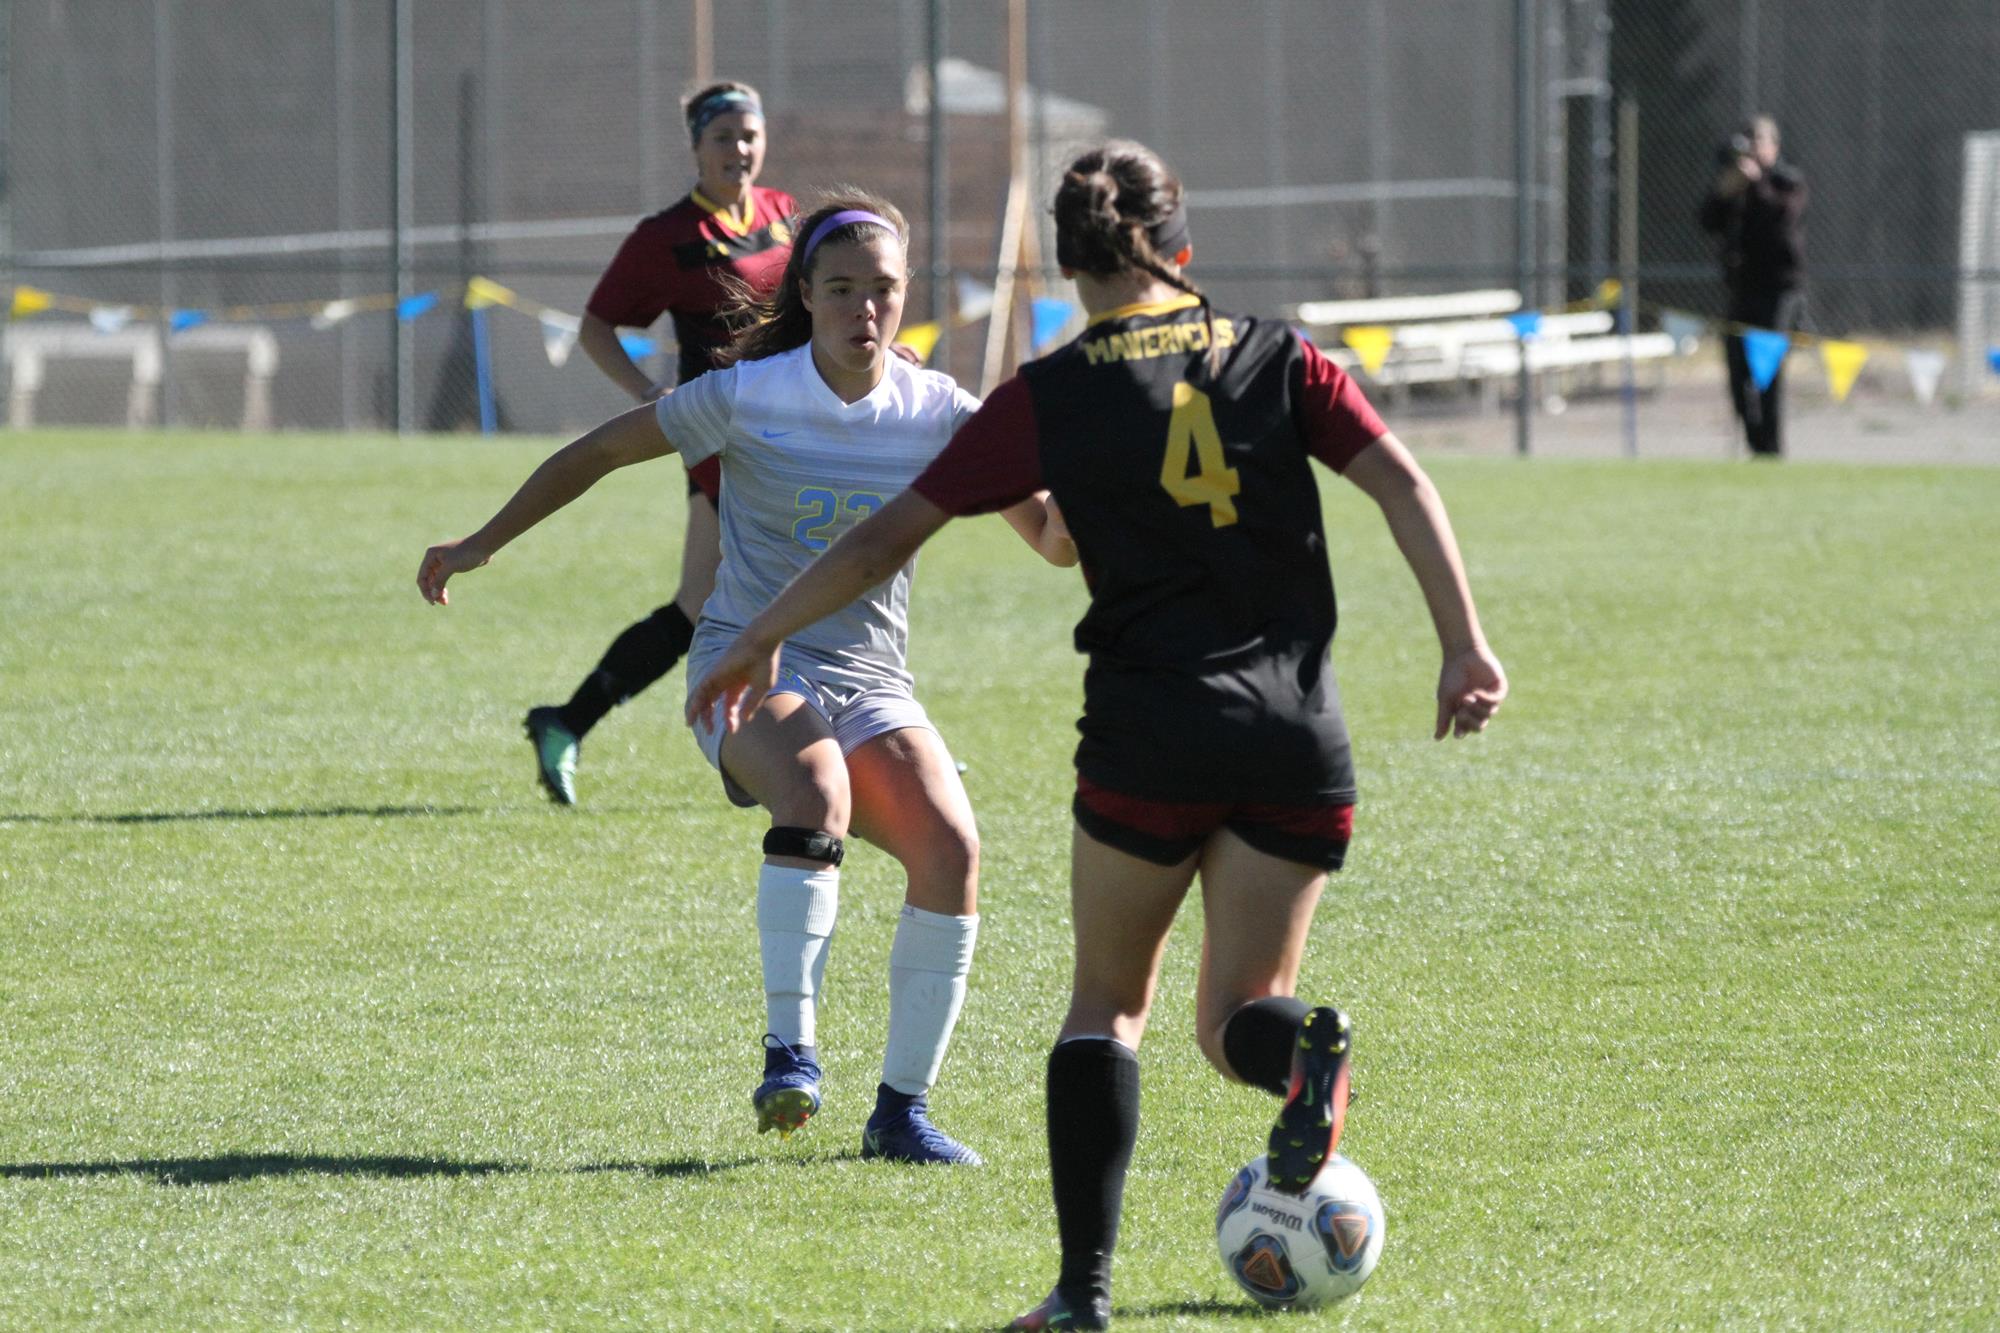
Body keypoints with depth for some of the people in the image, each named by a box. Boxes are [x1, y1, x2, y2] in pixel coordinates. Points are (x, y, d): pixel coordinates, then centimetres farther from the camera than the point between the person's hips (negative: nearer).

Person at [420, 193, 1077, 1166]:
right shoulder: (747, 396, -8)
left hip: (868, 682, 3)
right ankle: (790, 1052, -34)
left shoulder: (938, 414, -2)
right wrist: (482, 545, 6)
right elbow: (598, 453, 4)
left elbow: (1055, 544, -1)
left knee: (951, 849, -20)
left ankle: (901, 1110, -8)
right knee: (816, 788, -37)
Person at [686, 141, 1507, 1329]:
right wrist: (1467, 644, -4)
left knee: (1108, 999, 14)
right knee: (1236, 1015, 12)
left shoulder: (1053, 396, 1)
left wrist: (758, 640, 12)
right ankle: (1301, 1051, -25)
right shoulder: (1279, 360, 7)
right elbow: (1403, 486, -4)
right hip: (1298, 732, 2)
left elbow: (889, 535, 2)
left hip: (1149, 735, -2)